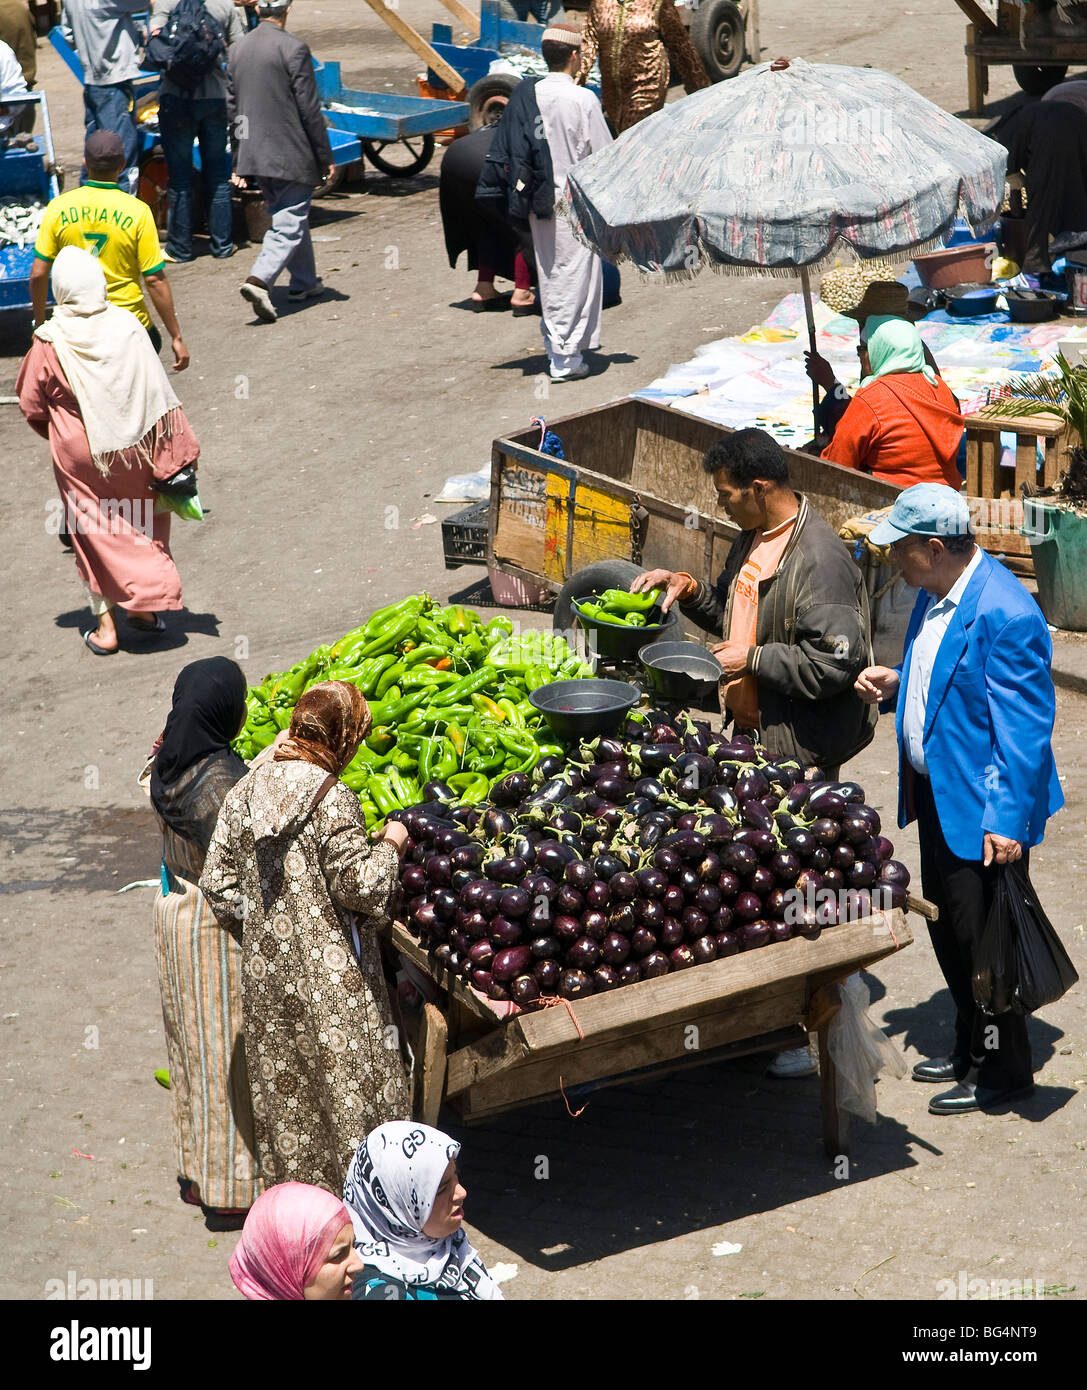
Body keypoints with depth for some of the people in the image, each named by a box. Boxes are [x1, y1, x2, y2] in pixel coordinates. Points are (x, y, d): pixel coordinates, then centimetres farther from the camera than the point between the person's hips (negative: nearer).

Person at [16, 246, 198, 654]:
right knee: (140, 525, 20)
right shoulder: (127, 327, -12)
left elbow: (31, 404, -5)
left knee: (94, 532, 11)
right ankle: (146, 607, 25)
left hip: (81, 453, -2)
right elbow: (157, 393, -9)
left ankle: (105, 624, 13)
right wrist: (175, 453, -2)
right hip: (134, 449, 2)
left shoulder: (50, 342, -17)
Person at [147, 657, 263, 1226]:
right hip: (218, 924, -9)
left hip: (175, 907, 9)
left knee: (191, 1039, 20)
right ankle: (229, 1191, 13)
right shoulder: (222, 779, -26)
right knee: (229, 1050, 3)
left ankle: (196, 1168, 34)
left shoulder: (170, 764, -1)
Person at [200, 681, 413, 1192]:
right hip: (330, 975, -6)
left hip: (267, 972, 6)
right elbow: (360, 887, -16)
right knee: (345, 1089, 5)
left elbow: (216, 881, 6)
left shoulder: (245, 792, 3)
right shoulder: (331, 798, -18)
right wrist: (389, 847, 1)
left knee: (282, 1089, 16)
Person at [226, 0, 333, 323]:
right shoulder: (293, 49, -14)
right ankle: (258, 280, -20)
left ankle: (304, 283, 30)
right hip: (290, 155, -7)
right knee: (290, 224, -3)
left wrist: (238, 160, 19)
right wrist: (325, 157, -4)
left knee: (288, 219, 21)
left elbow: (232, 109, 12)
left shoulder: (237, 50, 6)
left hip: (254, 153, 7)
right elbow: (309, 110, -12)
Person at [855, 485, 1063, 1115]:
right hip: (935, 792, 9)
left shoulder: (1005, 615, -24)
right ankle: (971, 1046, 35)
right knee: (946, 927, 19)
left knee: (979, 937, 0)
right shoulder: (934, 593, 5)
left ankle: (1002, 1071, 16)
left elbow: (1024, 727, -23)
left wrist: (1008, 820, -25)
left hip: (981, 807, -9)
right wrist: (895, 685, 2)